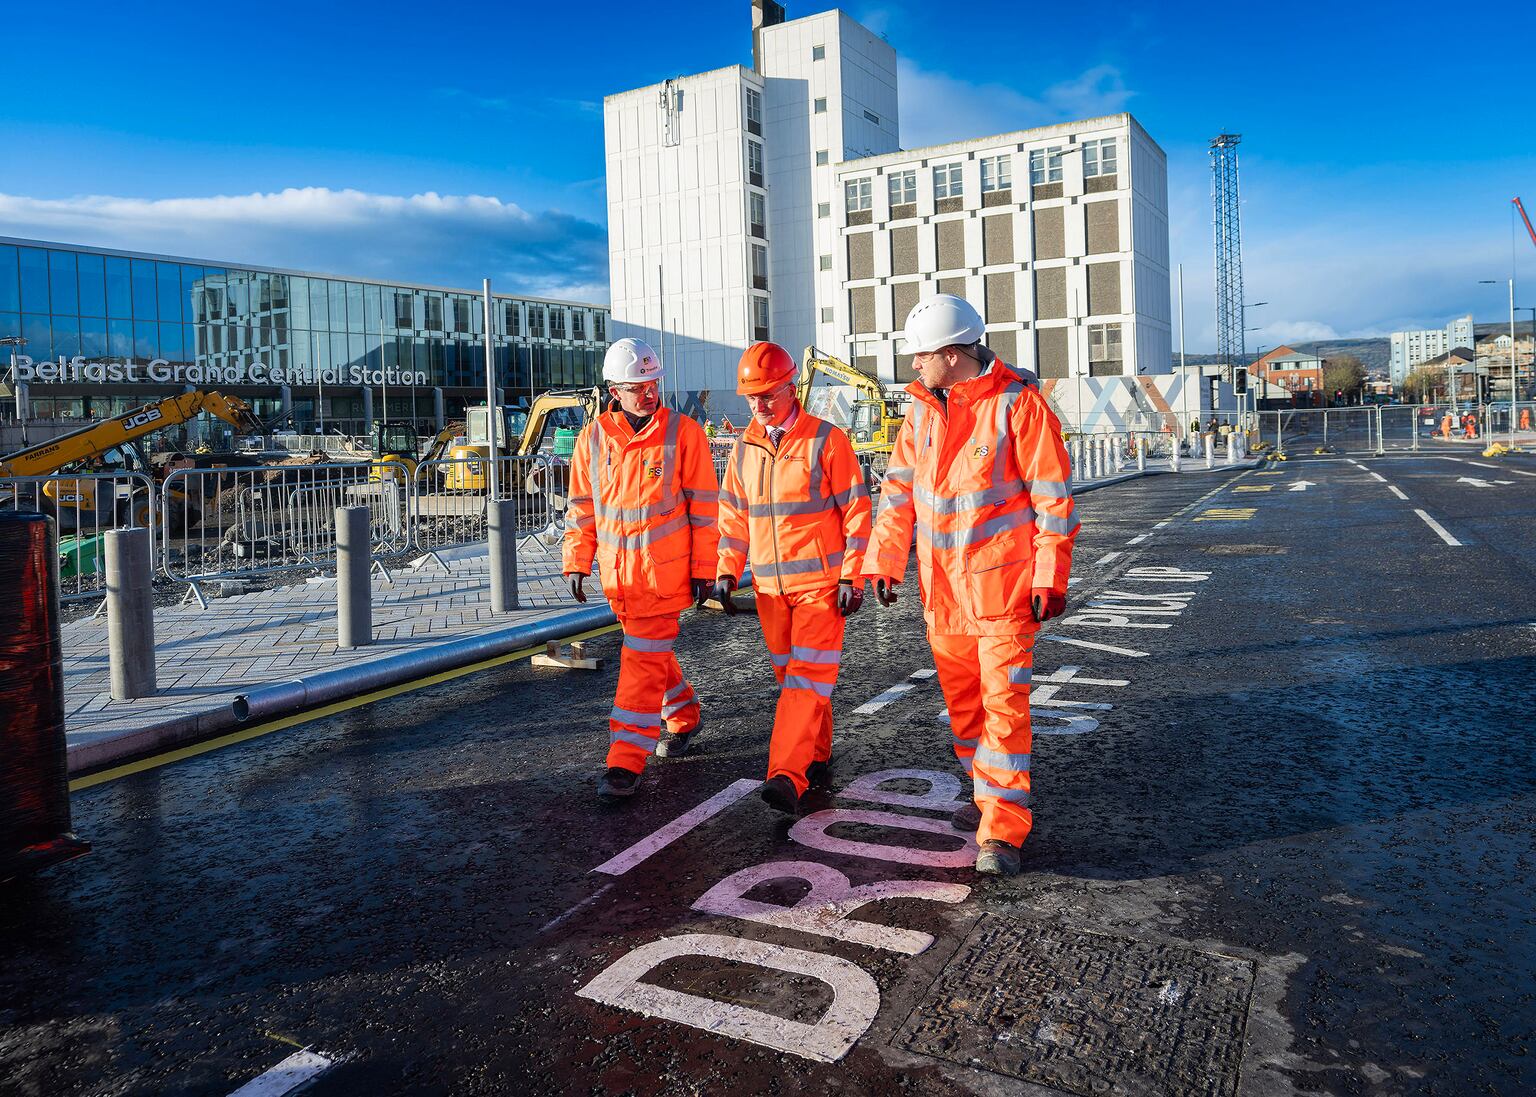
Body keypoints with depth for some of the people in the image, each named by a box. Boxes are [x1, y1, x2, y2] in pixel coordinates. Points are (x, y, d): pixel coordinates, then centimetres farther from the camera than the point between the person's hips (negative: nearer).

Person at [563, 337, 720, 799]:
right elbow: (582, 506, 11)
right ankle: (683, 715, 42)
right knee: (651, 650, 19)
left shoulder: (683, 433, -7)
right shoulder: (593, 437, 4)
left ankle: (626, 760, -3)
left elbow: (703, 505, -5)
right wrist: (576, 562, 7)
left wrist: (703, 569, -6)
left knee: (643, 657, -7)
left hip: (665, 569, -5)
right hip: (617, 571, 5)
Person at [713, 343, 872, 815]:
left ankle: (787, 777, -15)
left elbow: (856, 510, -6)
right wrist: (727, 571, 4)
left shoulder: (826, 440, -7)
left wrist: (853, 577, -10)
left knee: (807, 675, -11)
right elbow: (733, 514, 15)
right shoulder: (745, 448, 9)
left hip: (820, 581, -5)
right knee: (790, 675, 12)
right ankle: (817, 759, 27)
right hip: (769, 585, 6)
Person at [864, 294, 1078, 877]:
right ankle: (989, 796, 32)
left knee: (1003, 702, -6)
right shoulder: (922, 407, 6)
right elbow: (898, 489, 11)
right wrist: (882, 563, 7)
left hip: (1002, 581, -6)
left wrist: (1051, 578, -12)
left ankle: (1002, 832, 0)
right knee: (962, 699, 15)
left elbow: (1053, 494, -10)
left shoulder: (1017, 402, -12)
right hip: (940, 583, 6)